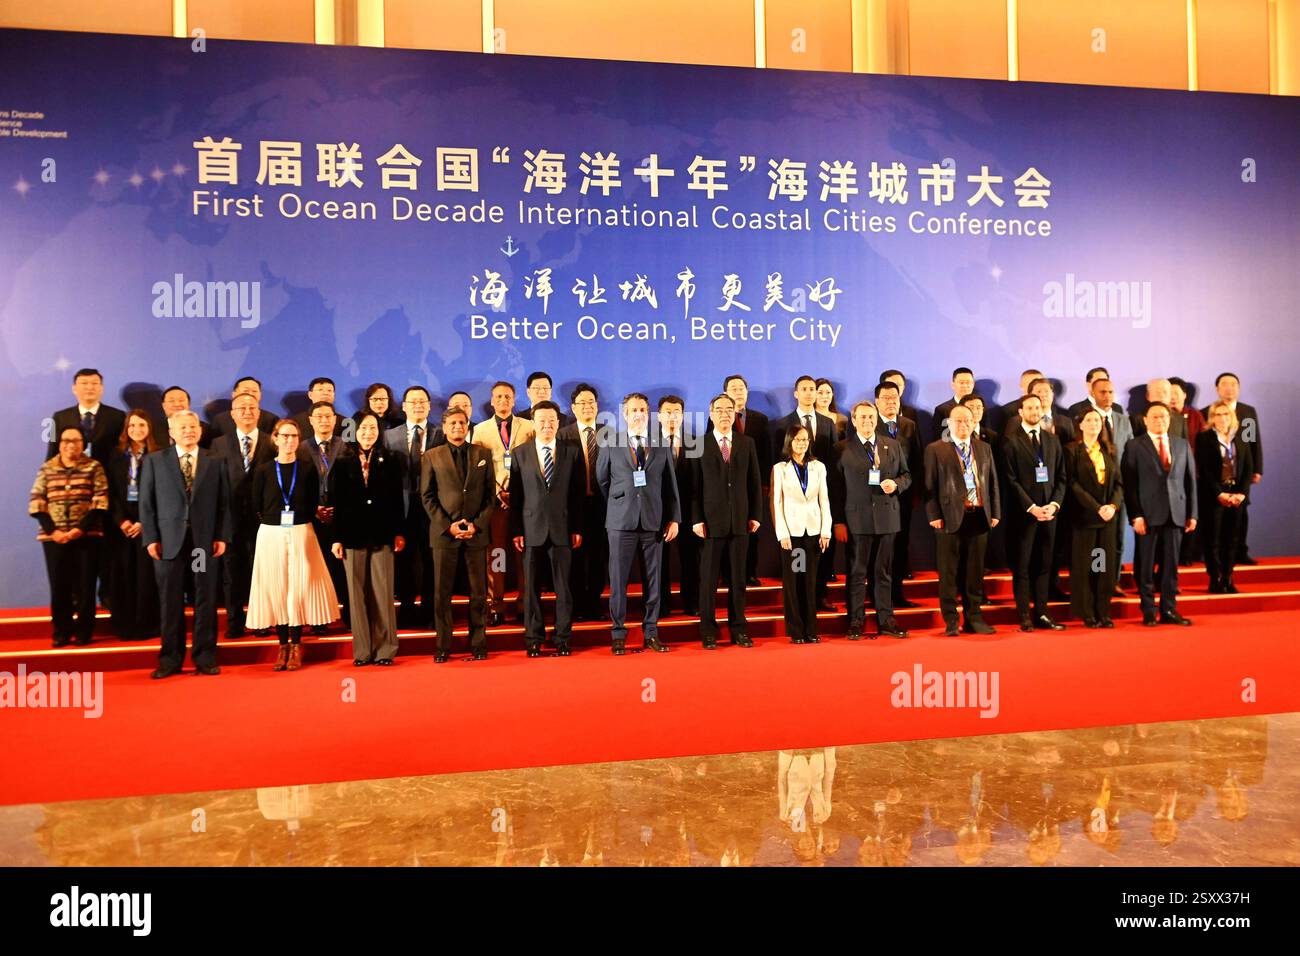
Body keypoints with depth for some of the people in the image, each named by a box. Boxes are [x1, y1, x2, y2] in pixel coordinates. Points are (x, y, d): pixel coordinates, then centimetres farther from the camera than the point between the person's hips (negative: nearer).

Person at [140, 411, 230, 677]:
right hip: (169, 540, 0)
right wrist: (150, 538, -4)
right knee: (170, 601, 5)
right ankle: (170, 658, 14)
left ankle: (205, 657, 12)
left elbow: (224, 503, 6)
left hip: (205, 540, 1)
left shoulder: (215, 462, 9)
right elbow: (146, 503, 3)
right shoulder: (154, 461, 7)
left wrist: (221, 536, -2)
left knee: (206, 599, 4)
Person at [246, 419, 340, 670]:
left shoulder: (307, 469, 3)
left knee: (299, 588, -1)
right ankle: (283, 645, 12)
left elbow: (314, 505, 5)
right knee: (275, 588, 2)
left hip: (301, 534, 0)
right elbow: (257, 507, 6)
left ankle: (296, 646, 8)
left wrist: (297, 522, -2)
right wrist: (275, 522, 2)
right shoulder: (263, 470, 3)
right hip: (271, 535, 0)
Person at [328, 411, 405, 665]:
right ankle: (362, 651, 11)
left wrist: (399, 532, 0)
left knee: (383, 593, 0)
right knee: (357, 594, 4)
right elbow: (336, 502, 5)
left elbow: (397, 500, 5)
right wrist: (336, 538, 1)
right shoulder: (343, 463, 7)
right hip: (353, 535, 1)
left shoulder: (390, 461, 6)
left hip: (382, 535, -1)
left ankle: (384, 649, 7)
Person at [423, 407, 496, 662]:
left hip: (477, 533, 1)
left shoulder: (483, 454, 10)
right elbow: (427, 496, 3)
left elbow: (491, 494, 7)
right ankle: (443, 647, 11)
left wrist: (477, 524, -6)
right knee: (442, 593, 2)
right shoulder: (431, 456, 7)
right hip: (443, 533, -1)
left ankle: (478, 644, 12)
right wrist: (448, 525, -8)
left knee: (479, 592, 3)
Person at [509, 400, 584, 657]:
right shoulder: (519, 453, 7)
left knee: (563, 586, 4)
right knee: (531, 587, 5)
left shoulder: (572, 452, 6)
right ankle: (533, 639, 16)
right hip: (531, 528, 0)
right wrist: (515, 530, -1)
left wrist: (577, 528, -1)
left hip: (562, 528, 0)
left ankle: (563, 638, 14)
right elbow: (515, 495, 5)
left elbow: (579, 493, 5)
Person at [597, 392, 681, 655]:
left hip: (654, 522, 2)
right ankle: (618, 633, 10)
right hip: (621, 521, -1)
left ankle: (651, 632, 15)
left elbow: (671, 485, 8)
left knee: (653, 580, 5)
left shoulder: (662, 447, 9)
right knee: (618, 580, 0)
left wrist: (674, 518, 3)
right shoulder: (610, 446, 4)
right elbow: (601, 481, 12)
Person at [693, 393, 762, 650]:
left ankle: (738, 630, 17)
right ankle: (708, 632, 13)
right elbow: (694, 485, -3)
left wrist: (755, 515, 4)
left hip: (740, 521, 3)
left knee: (738, 578, 8)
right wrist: (696, 519, -9)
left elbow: (755, 482, 9)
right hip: (711, 521, -2)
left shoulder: (747, 443, 9)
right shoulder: (699, 445, 1)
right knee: (708, 579, 3)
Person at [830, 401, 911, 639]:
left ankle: (885, 619, 19)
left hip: (887, 516, 3)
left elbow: (906, 474, 17)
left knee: (884, 572, 10)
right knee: (857, 572, 3)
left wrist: (897, 484, -7)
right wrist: (838, 521, -7)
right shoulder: (842, 449, 0)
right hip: (856, 519, -3)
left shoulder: (894, 445, 11)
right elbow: (835, 487, -2)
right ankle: (856, 620, 12)